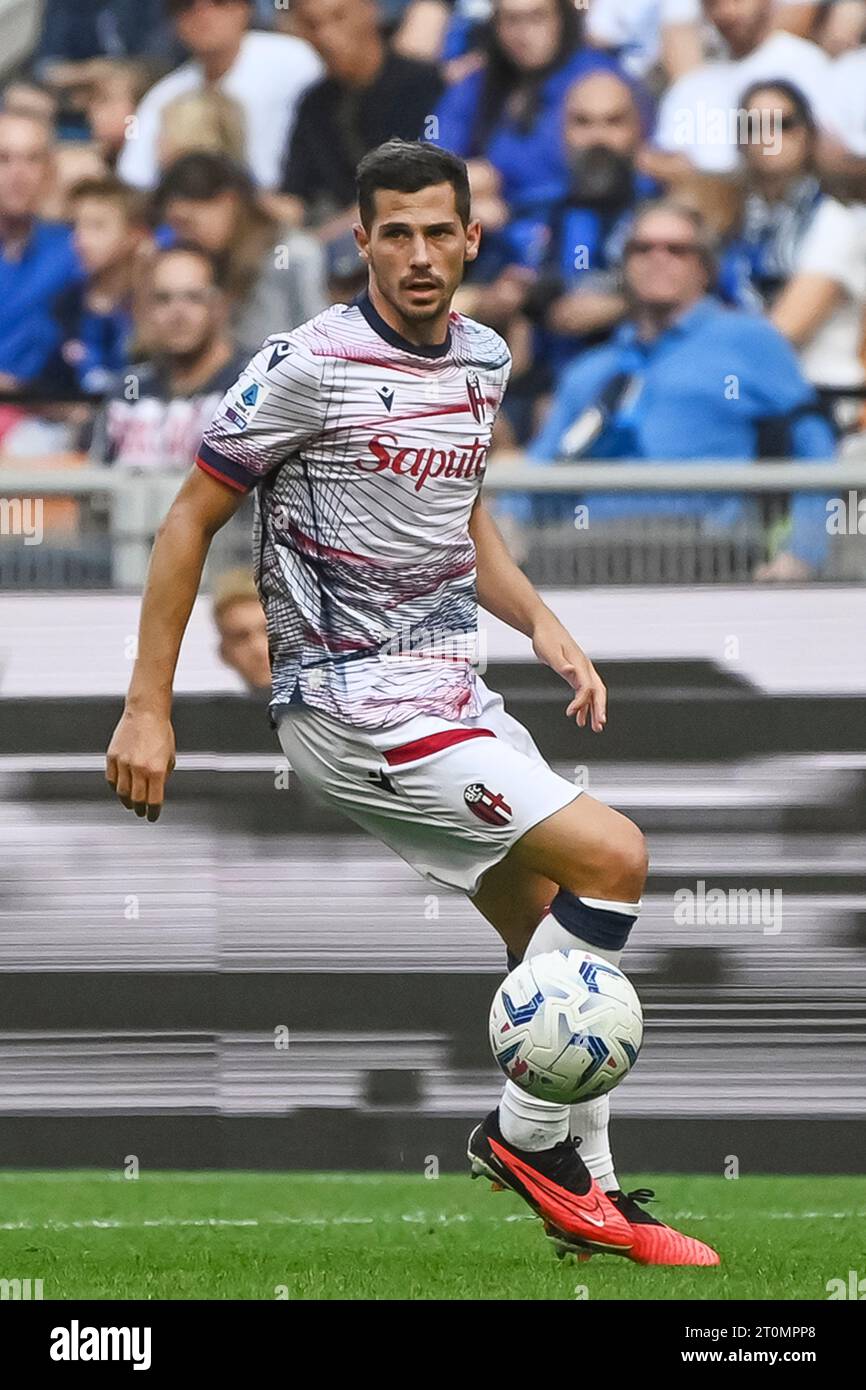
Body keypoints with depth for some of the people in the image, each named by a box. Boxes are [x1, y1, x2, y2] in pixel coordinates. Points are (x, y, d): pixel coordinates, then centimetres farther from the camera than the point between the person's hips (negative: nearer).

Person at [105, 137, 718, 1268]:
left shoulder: (483, 361, 9)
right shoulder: (310, 367, -14)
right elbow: (192, 520, -8)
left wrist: (540, 621, 9)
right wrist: (147, 709, -10)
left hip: (449, 693, 8)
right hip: (353, 703, -8)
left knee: (560, 941, 8)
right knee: (612, 856, -16)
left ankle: (585, 1197, 19)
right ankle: (529, 1133, -4)